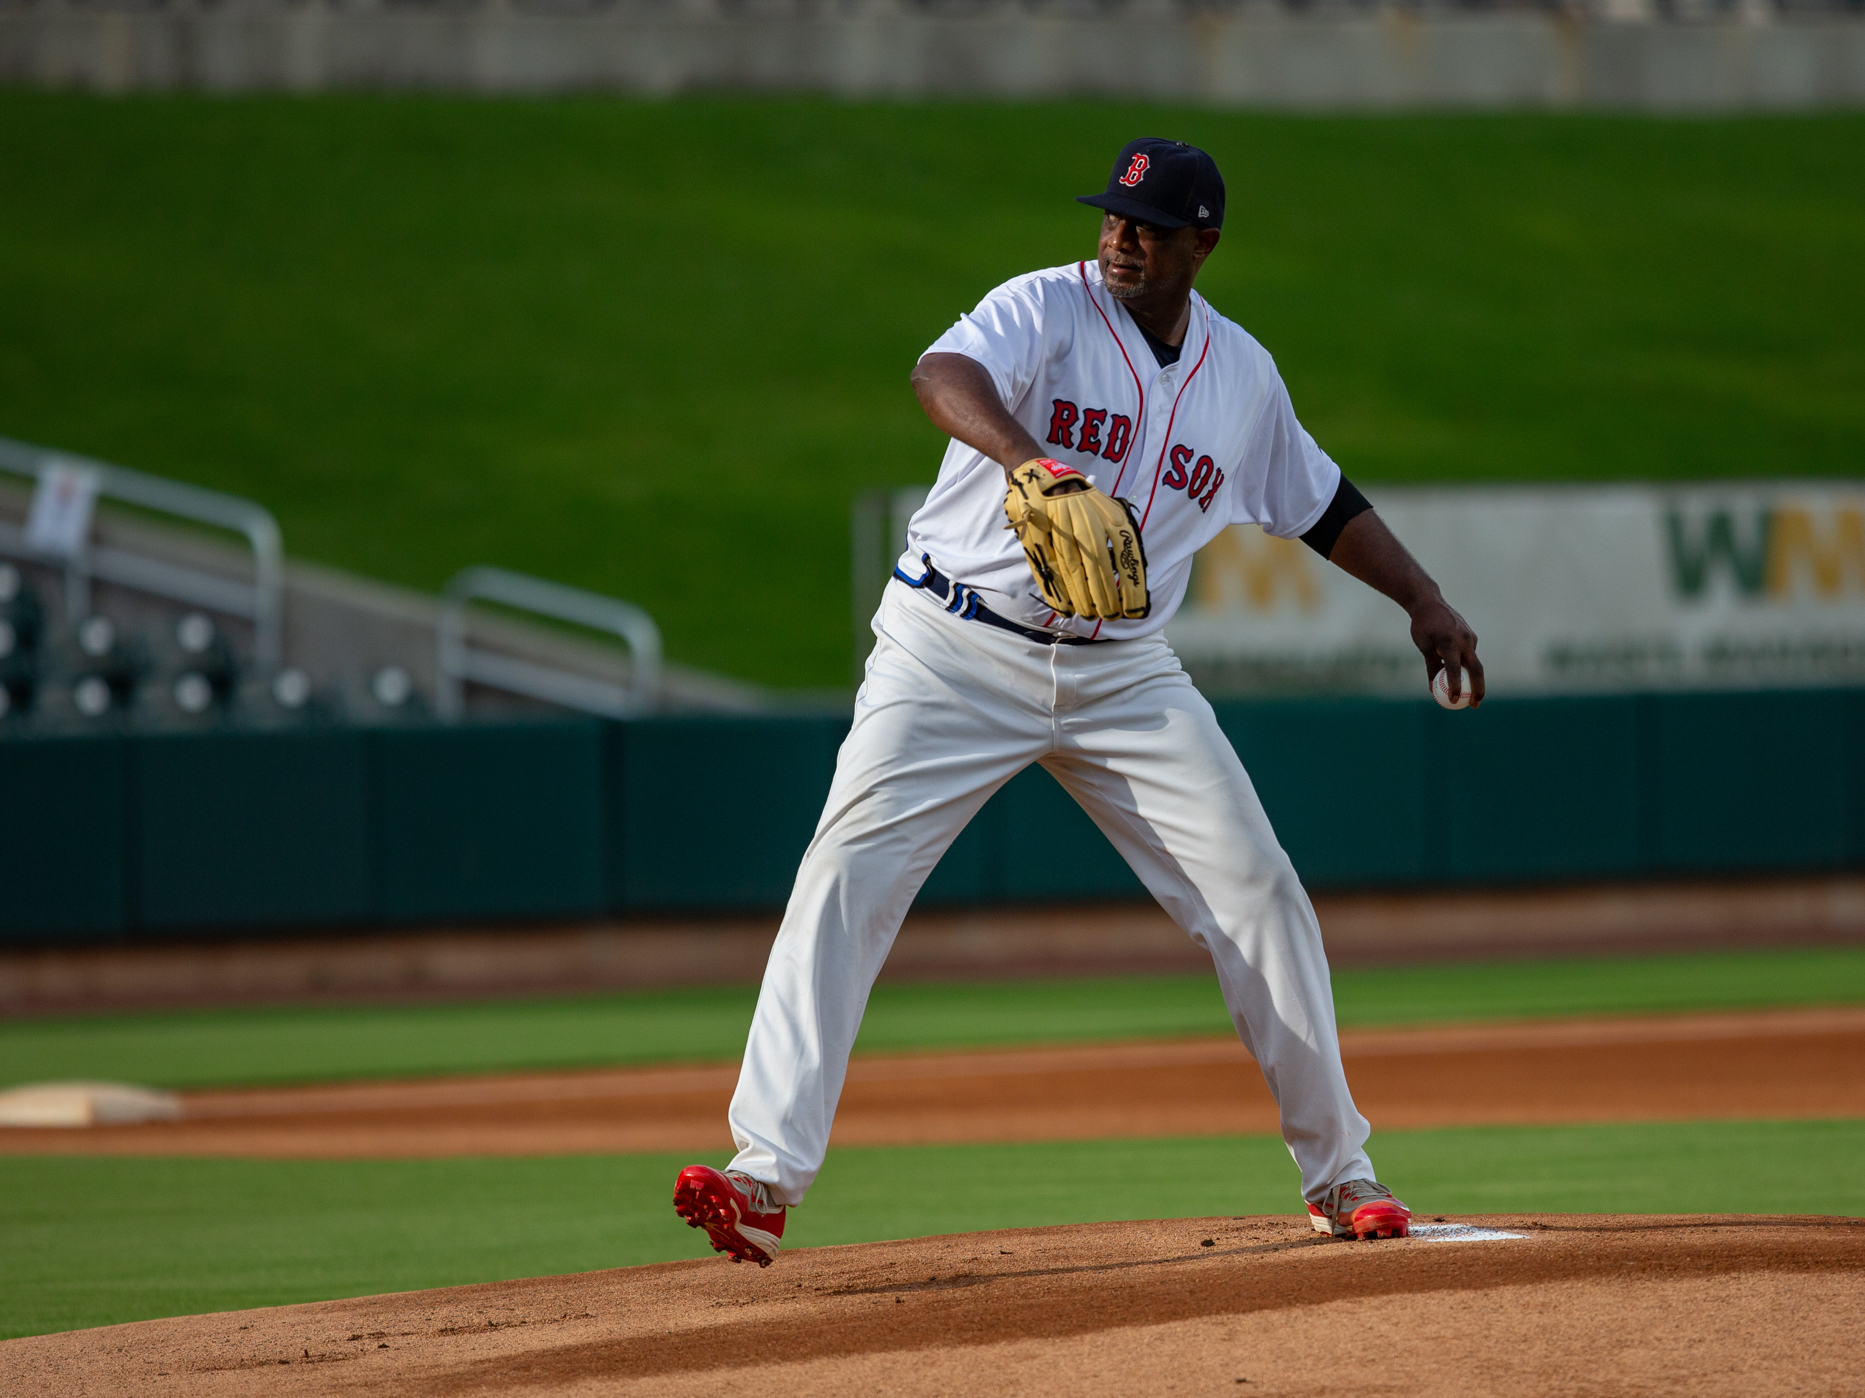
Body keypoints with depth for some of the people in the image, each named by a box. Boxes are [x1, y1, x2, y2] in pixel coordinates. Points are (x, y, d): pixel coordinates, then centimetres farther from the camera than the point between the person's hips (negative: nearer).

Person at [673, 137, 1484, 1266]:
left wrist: (1424, 600, 14)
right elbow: (946, 376, -31)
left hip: (1124, 674, 4)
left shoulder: (1244, 376, 7)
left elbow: (1323, 505, 24)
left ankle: (1338, 1171, 12)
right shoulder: (1045, 309, -9)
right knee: (848, 874, -17)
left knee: (1256, 887, -3)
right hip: (957, 654, -4)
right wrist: (1029, 458, -50)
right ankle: (767, 1175, -20)